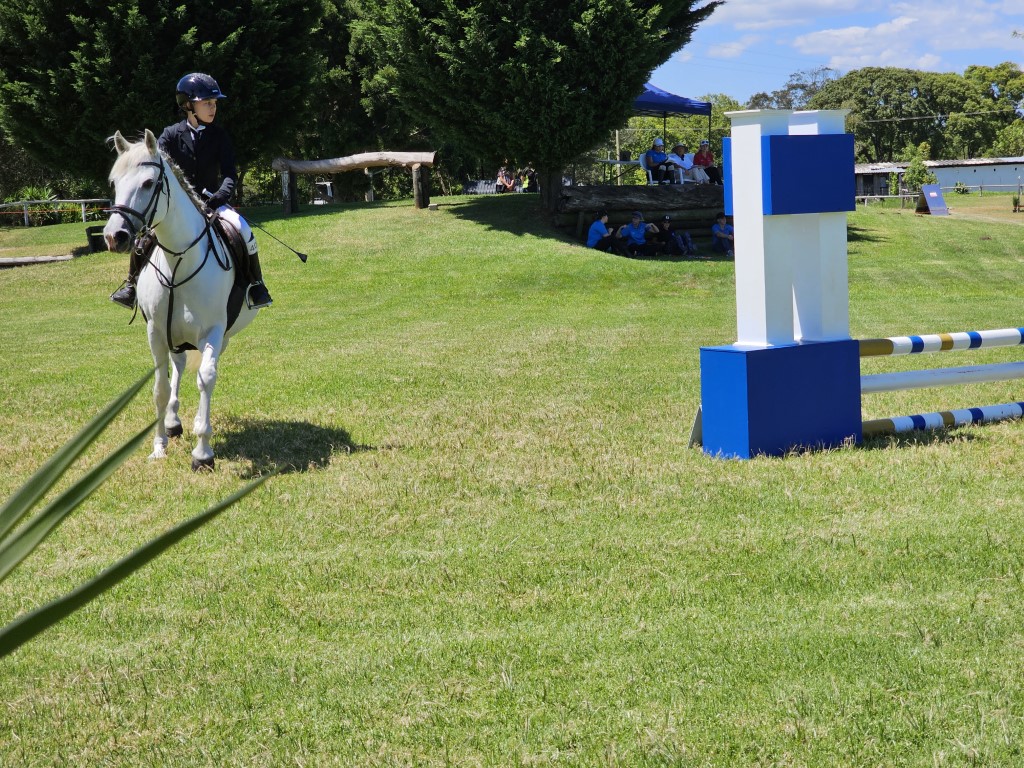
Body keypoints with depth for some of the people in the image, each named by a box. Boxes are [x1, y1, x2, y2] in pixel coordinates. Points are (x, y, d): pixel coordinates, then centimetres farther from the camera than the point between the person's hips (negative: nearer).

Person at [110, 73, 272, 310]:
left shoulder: (219, 136, 0)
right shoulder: (171, 135, -1)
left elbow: (230, 174, -7)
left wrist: (219, 197, -27)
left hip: (210, 200, 0)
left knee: (243, 229, -25)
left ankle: (256, 284, -9)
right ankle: (132, 283, -2)